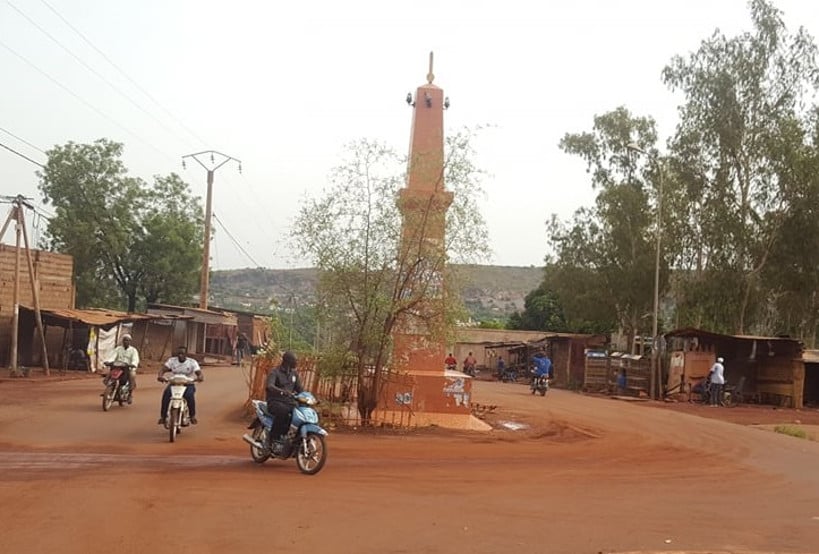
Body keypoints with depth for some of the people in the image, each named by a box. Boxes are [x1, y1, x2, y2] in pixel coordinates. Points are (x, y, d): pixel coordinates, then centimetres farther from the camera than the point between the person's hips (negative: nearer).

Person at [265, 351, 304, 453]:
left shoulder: (294, 374, 15)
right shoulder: (275, 373, -8)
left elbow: (300, 389, 14)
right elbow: (270, 386, -27)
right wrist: (283, 391, -46)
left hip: (289, 402, 6)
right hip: (275, 402, -6)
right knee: (283, 411, -40)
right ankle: (273, 439, -28)